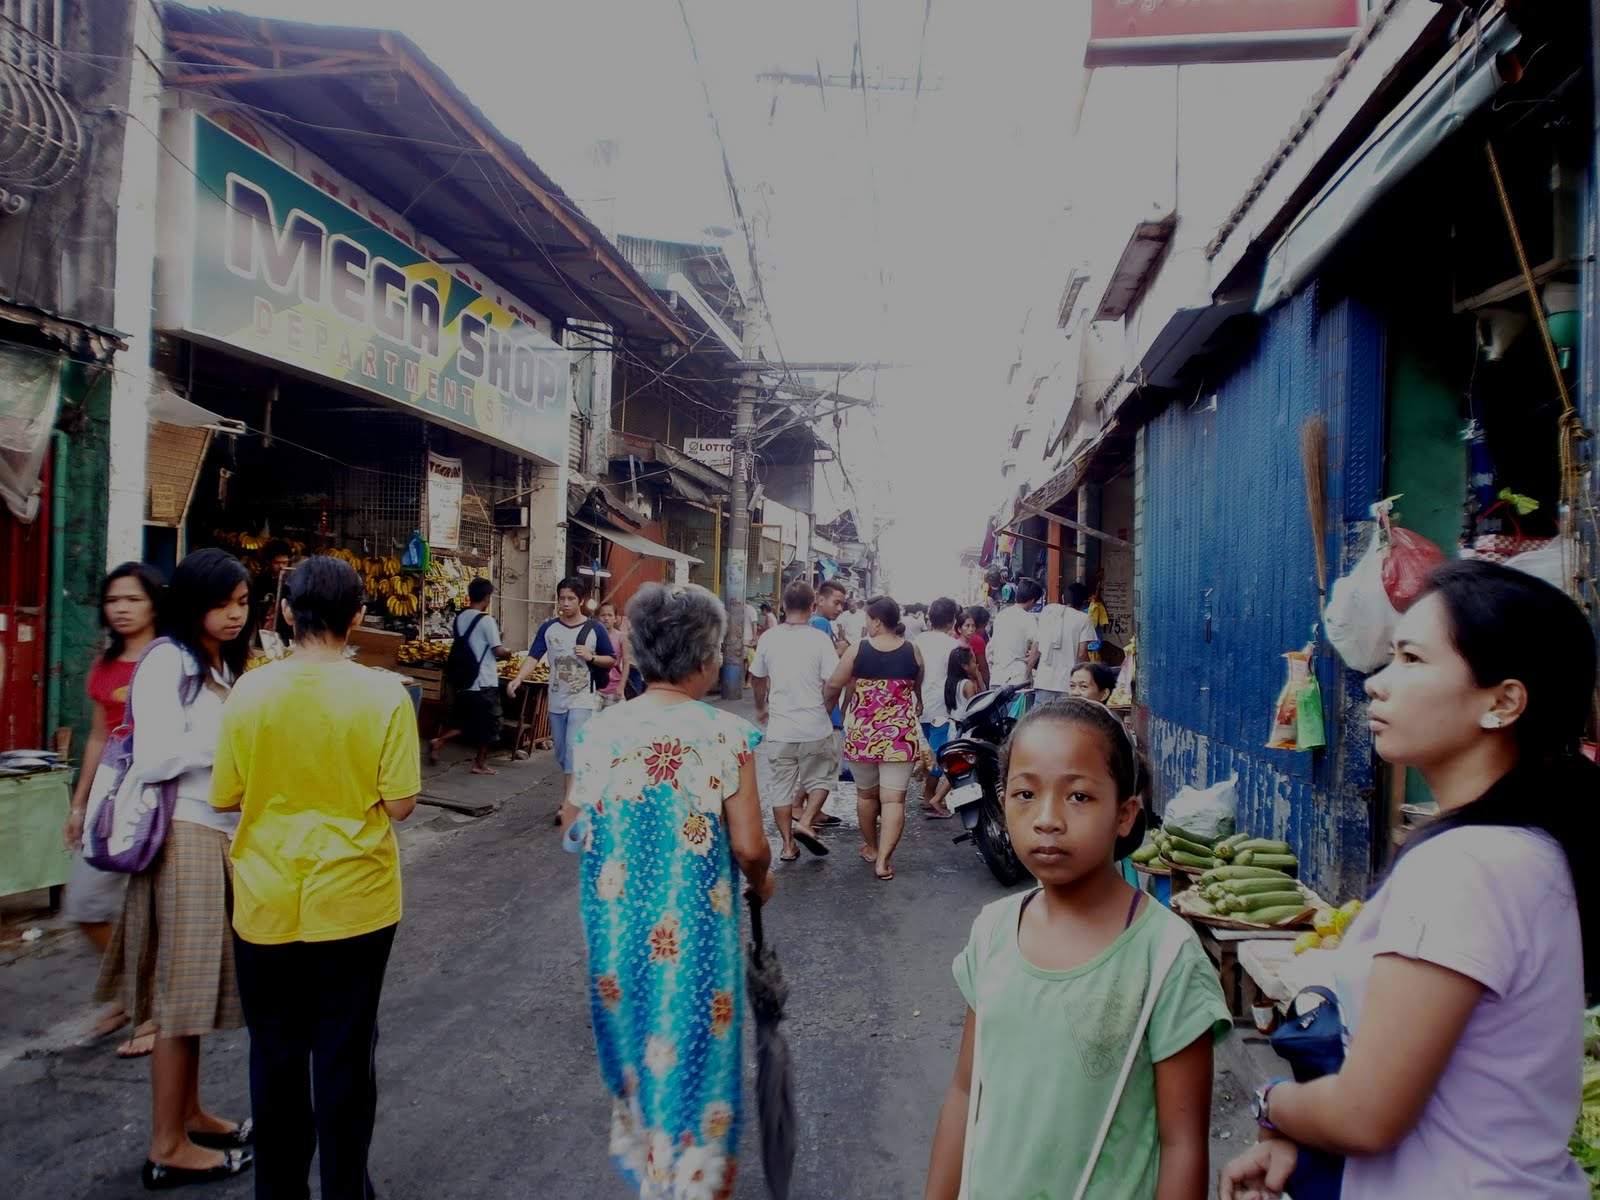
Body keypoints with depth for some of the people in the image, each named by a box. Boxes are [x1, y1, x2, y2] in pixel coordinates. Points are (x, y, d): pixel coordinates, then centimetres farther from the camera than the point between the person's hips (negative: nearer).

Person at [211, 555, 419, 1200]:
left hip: (268, 902, 2)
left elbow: (224, 799, -3)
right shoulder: (384, 694, -15)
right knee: (345, 1049, 13)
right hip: (354, 900, -1)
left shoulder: (249, 691, -10)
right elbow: (400, 802, -14)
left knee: (275, 1050, 18)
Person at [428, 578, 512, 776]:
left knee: (462, 722, 17)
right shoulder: (486, 620, -15)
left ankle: (439, 741, -4)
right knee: (488, 724, 7)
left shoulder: (459, 618, 6)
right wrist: (508, 654, 7)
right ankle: (480, 764, 13)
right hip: (484, 683, -7)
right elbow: (498, 651, -16)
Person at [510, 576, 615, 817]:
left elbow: (612, 660, 3)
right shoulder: (548, 628, 3)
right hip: (556, 701, 4)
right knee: (562, 754, 13)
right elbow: (534, 656, -5)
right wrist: (518, 679, -21)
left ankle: (568, 806, -15)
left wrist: (591, 657, -16)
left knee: (574, 750, -15)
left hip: (583, 700, -4)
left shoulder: (595, 629, -4)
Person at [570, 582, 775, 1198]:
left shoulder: (597, 731, -6)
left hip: (615, 923, 5)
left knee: (633, 1041, 26)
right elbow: (749, 848, -16)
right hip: (693, 932, -5)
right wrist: (761, 883, 6)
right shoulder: (727, 734, -17)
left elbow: (576, 829, 2)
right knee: (692, 1053, 15)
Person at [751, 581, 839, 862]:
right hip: (815, 727, -2)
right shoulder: (820, 639, -12)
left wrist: (761, 708, 29)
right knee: (821, 778, 19)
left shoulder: (769, 639, -2)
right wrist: (826, 710, 8)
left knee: (780, 787, 12)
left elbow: (758, 678, 11)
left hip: (779, 729, 2)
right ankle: (805, 822, 2)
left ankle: (788, 845, 17)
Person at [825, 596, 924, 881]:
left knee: (866, 793, 19)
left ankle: (871, 847, 34)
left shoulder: (857, 650, -8)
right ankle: (882, 861, -7)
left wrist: (827, 703, 18)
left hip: (861, 733, 0)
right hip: (900, 734, 0)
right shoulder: (913, 652, -1)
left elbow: (834, 685, -3)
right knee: (893, 799, 0)